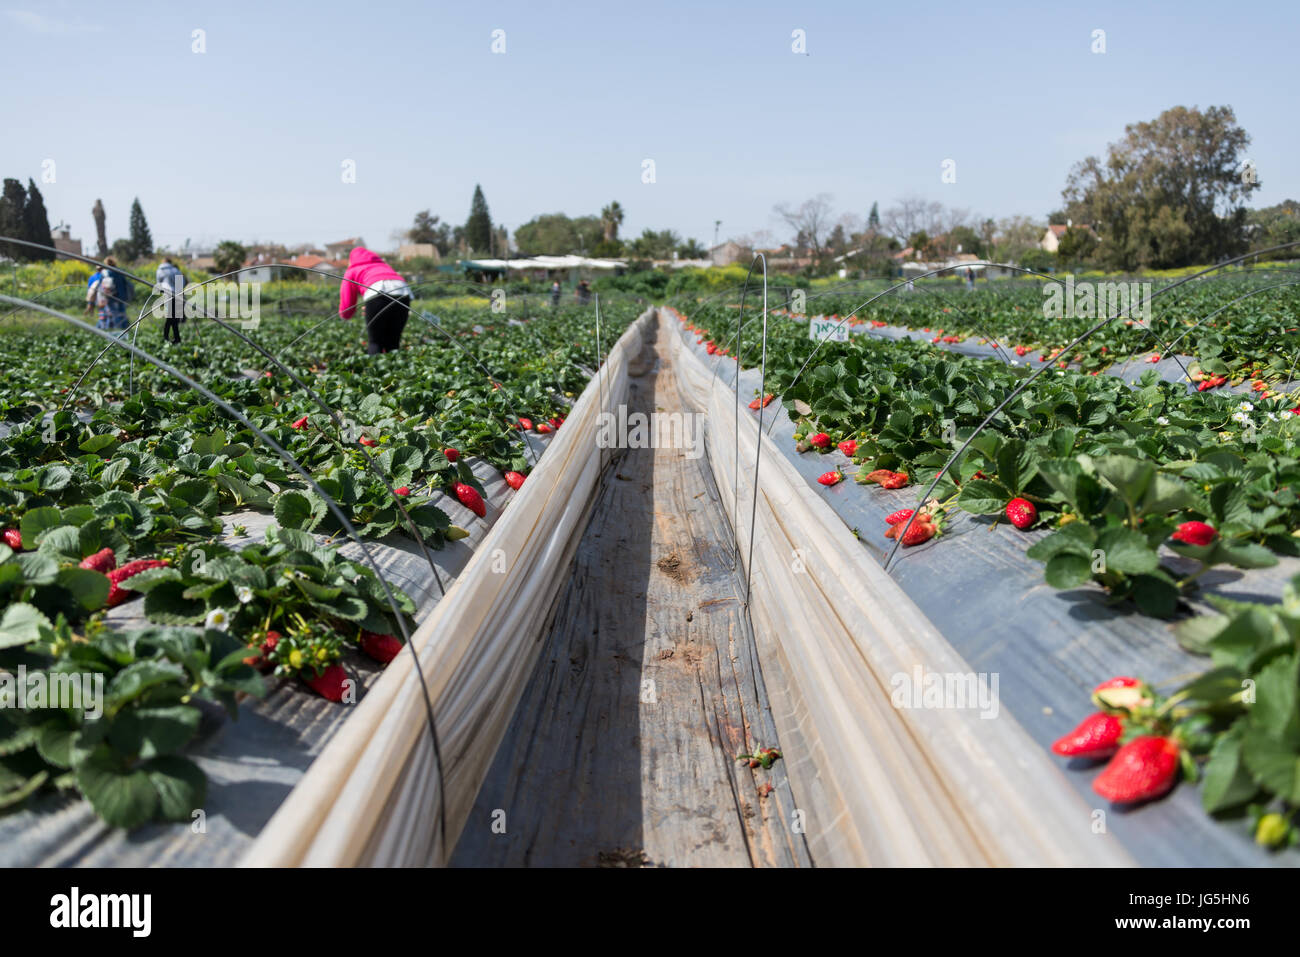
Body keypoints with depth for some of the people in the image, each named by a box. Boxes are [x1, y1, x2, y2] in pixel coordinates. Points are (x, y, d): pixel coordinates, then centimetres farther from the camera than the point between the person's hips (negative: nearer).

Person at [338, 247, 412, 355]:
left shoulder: (351, 272, 28)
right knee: (393, 342, 11)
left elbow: (346, 312, 23)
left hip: (377, 294, -3)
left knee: (375, 342, 5)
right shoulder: (384, 265, 41)